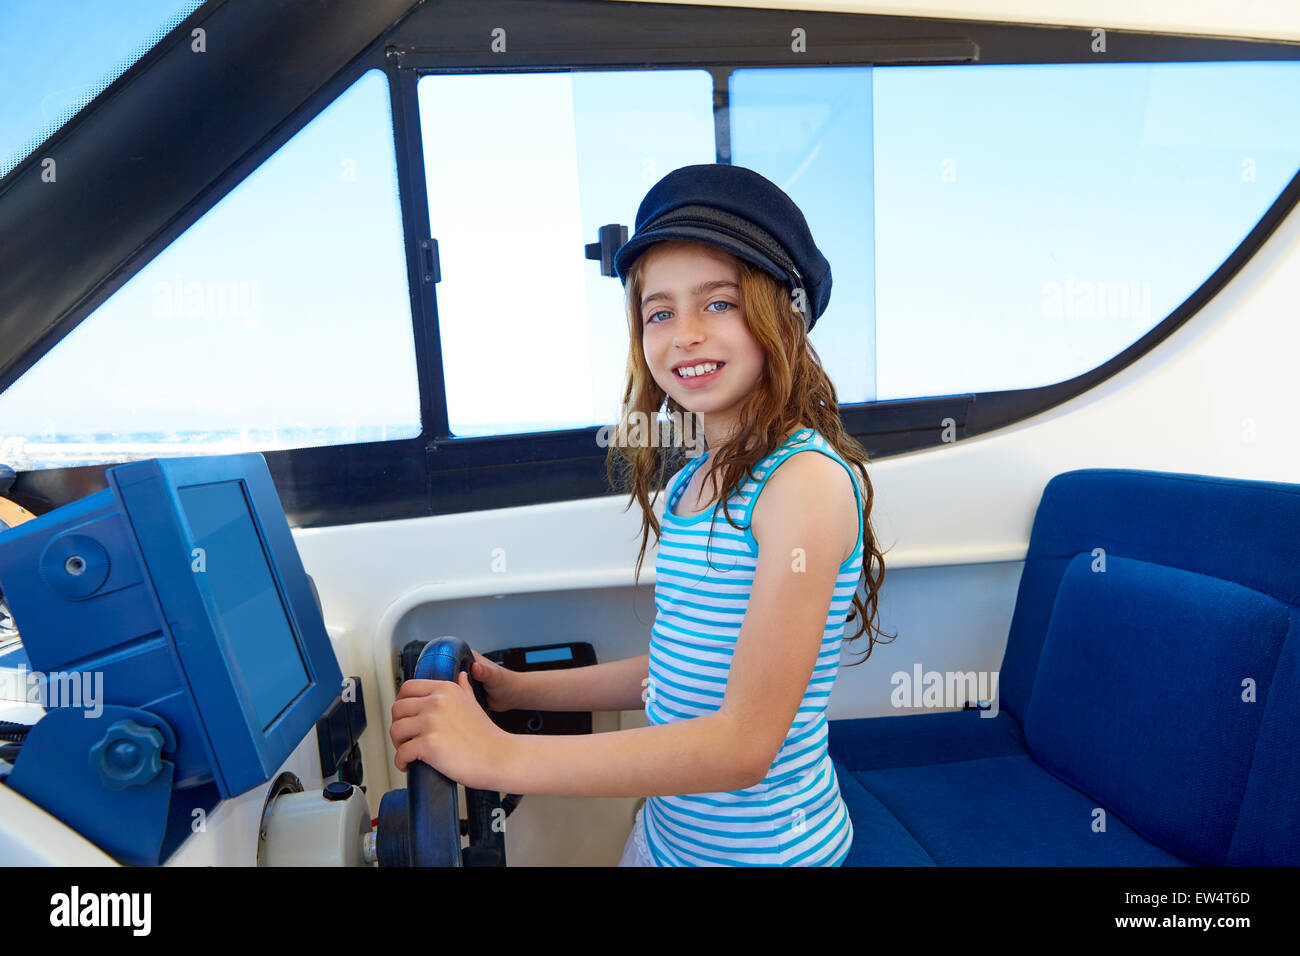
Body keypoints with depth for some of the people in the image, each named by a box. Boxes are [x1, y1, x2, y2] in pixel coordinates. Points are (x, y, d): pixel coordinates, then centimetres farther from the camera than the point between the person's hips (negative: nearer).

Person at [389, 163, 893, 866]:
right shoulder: (690, 479, 0)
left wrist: (498, 755, -25)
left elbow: (744, 743, -26)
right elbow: (682, 672, 7)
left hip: (765, 845, -6)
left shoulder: (807, 479, -24)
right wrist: (518, 689, 5)